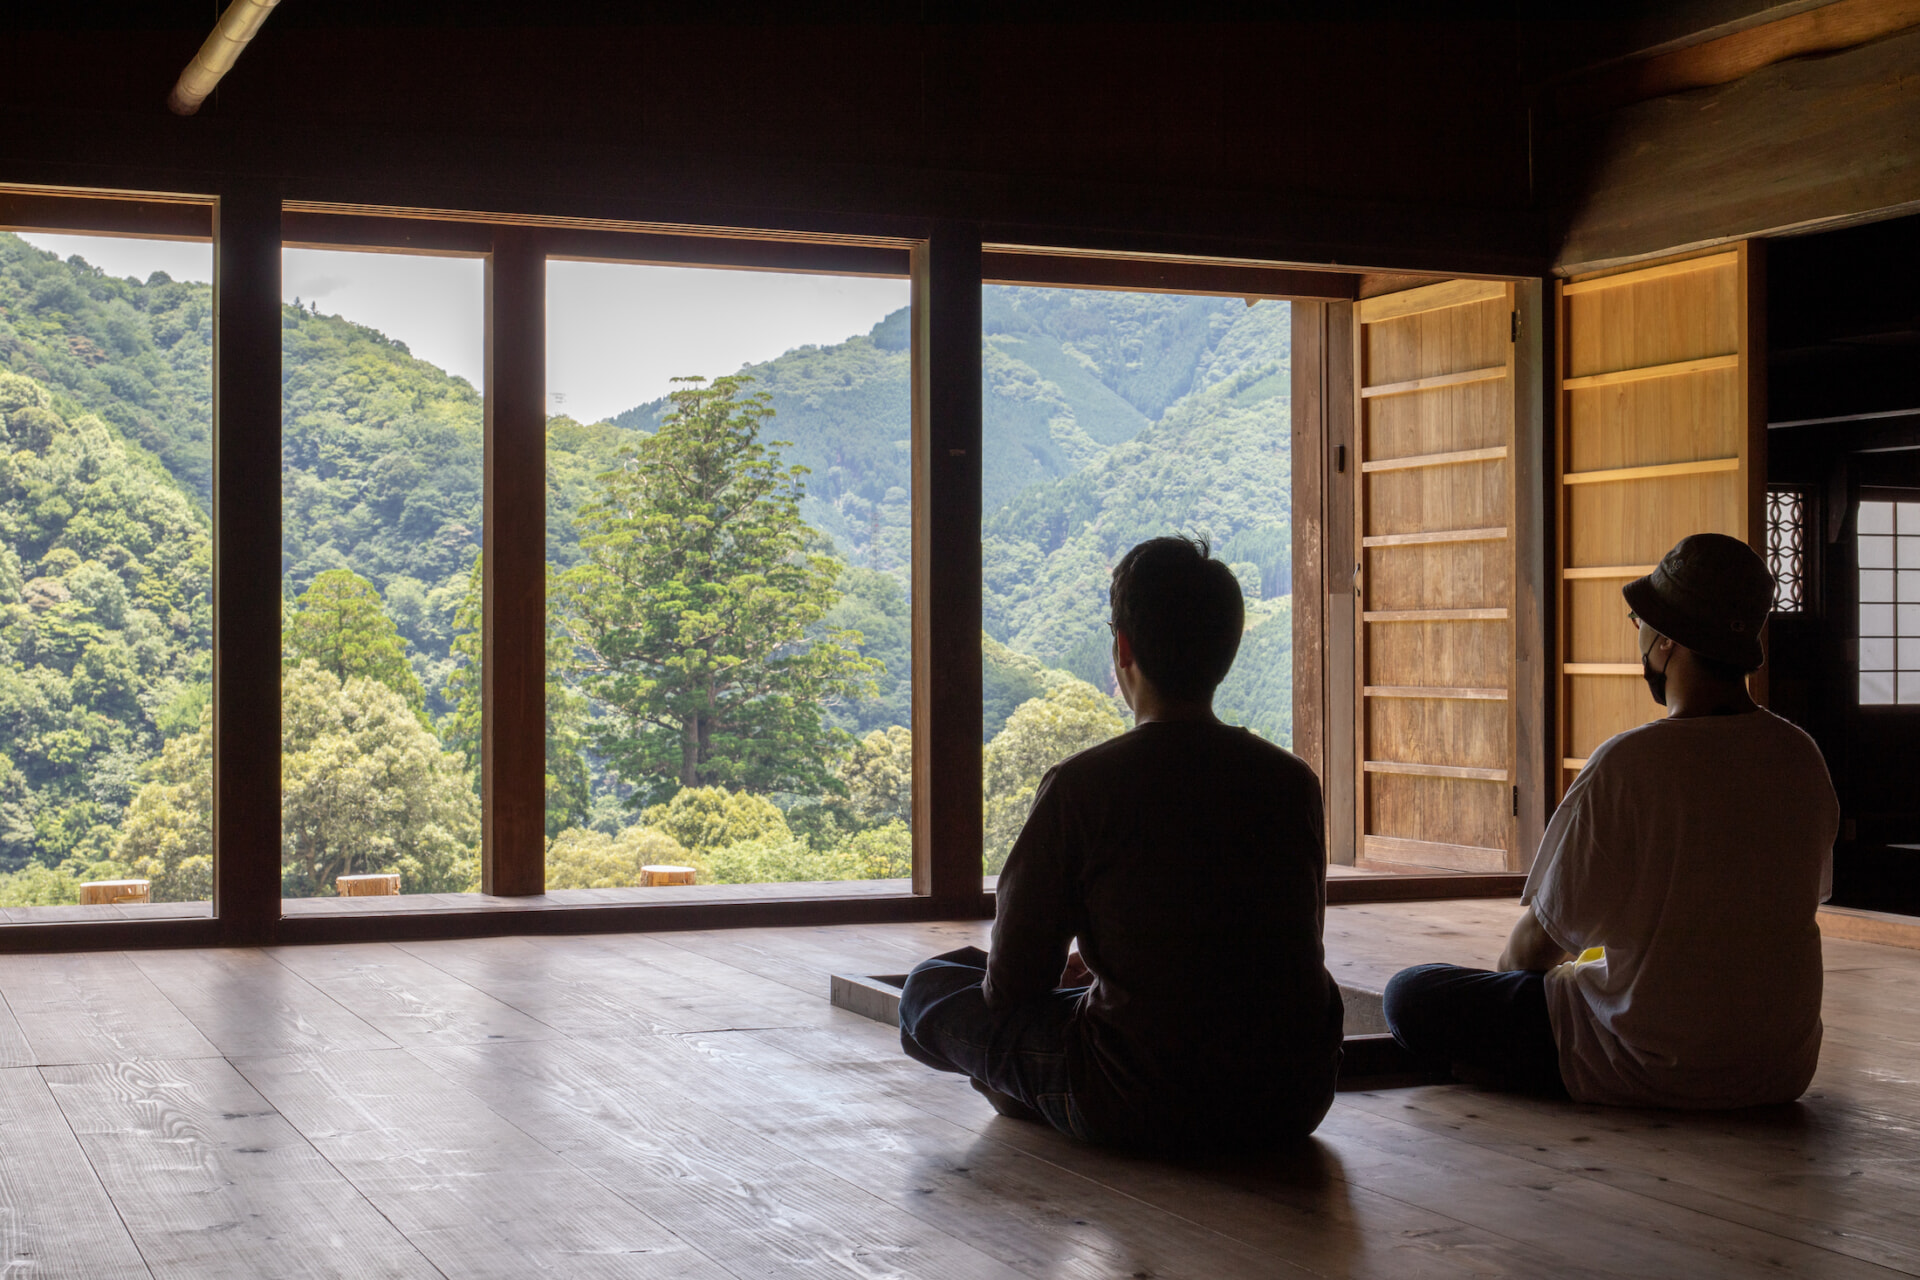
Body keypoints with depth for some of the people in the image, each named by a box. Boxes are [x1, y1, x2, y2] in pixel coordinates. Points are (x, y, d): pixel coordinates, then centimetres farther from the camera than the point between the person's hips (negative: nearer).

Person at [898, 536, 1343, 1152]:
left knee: (928, 987, 14)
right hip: (1296, 1104, 5)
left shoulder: (1081, 786, -13)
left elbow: (1013, 984, -6)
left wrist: (1076, 980, 20)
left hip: (1144, 1111, -4)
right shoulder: (1293, 781, 0)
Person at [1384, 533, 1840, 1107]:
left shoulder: (1628, 765, -22)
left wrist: (1510, 972, 12)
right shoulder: (1803, 758, -3)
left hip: (1653, 1070, -7)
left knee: (1410, 997, 0)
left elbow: (1537, 943, -13)